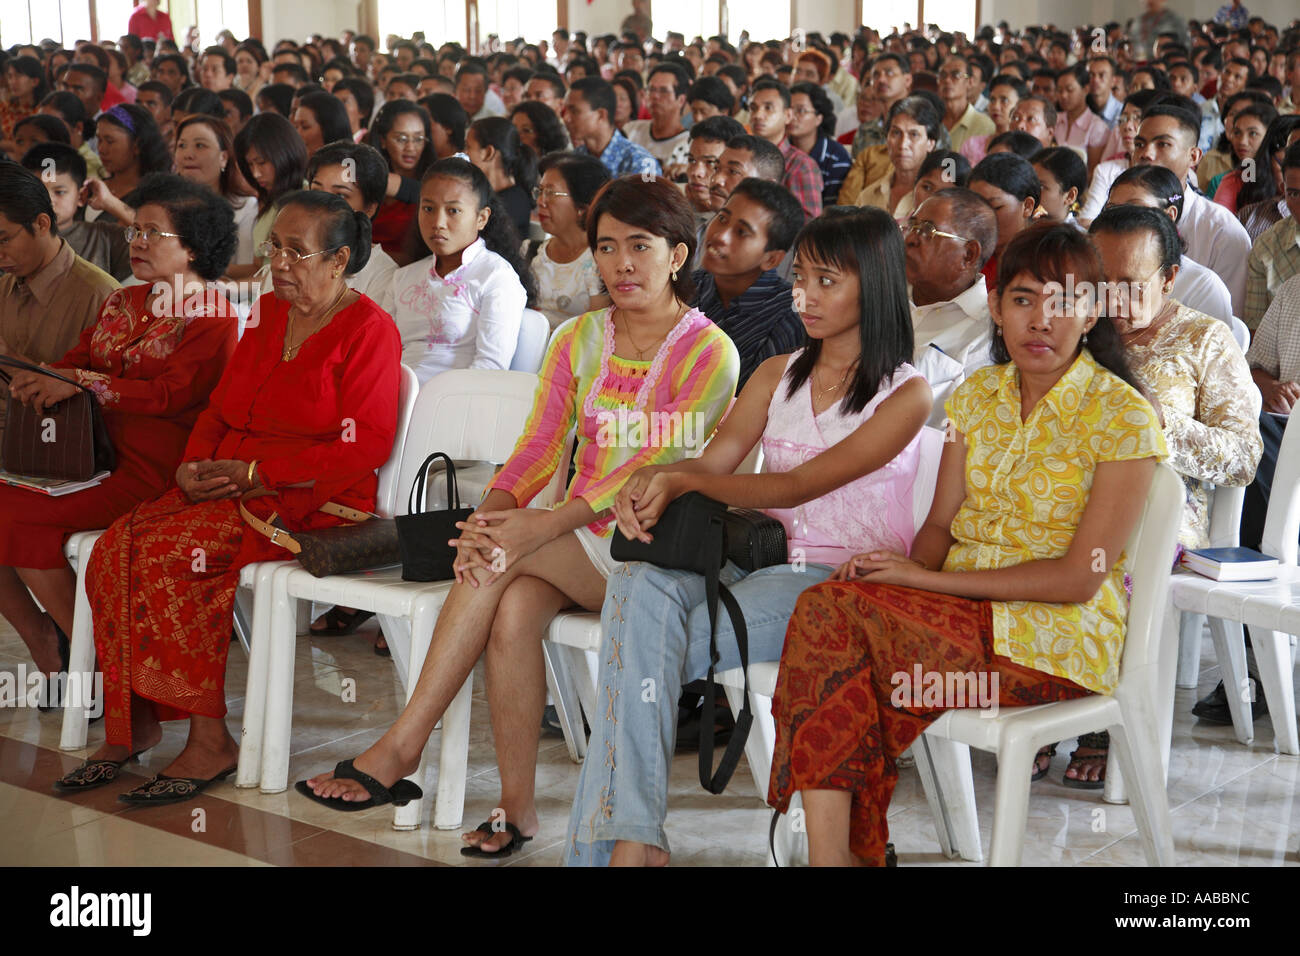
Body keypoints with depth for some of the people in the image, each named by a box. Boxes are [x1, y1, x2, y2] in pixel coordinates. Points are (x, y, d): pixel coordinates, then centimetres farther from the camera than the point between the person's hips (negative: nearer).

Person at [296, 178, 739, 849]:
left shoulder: (710, 353, -6)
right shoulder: (578, 340, 12)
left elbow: (655, 466, -17)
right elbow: (540, 448, 4)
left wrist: (542, 526, -29)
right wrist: (490, 514, -19)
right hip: (572, 544, 4)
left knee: (506, 561, -29)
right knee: (515, 605, -30)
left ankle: (401, 748, -25)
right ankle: (517, 807, -24)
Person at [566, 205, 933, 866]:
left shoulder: (905, 394, -2)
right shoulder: (776, 375, 19)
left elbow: (798, 486, -12)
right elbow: (714, 461, 5)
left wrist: (684, 481, -17)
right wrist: (649, 485, -17)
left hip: (840, 580, -5)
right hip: (761, 559, 5)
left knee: (645, 646, -27)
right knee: (640, 586, -30)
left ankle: (612, 837, -20)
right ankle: (632, 838, -36)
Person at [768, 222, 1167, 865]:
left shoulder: (1122, 416, -8)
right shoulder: (978, 394, 12)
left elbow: (1081, 576, -12)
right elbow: (941, 524, 11)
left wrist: (928, 578, -16)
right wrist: (908, 567, -14)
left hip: (1059, 636, -6)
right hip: (963, 612, 6)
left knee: (832, 610, -26)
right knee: (826, 609, -27)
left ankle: (837, 849, -18)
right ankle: (831, 855, -29)